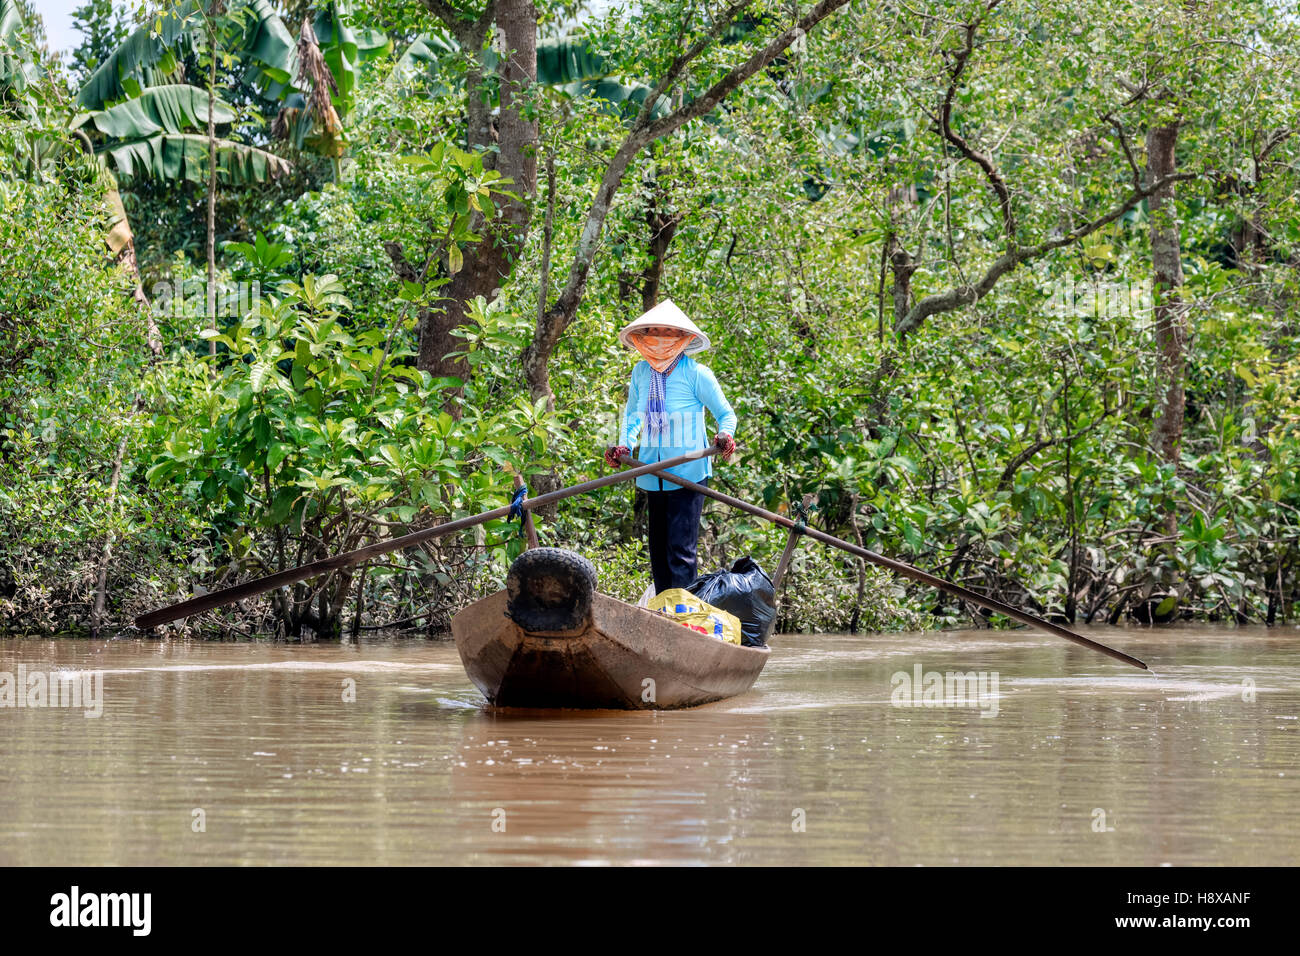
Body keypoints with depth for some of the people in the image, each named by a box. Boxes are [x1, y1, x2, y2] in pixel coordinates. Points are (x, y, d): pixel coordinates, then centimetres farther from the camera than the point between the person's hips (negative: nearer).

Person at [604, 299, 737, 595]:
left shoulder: (696, 374, -10)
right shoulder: (641, 372, 4)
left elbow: (725, 415, -2)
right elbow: (632, 413, 22)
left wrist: (725, 436, -24)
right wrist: (625, 445, 7)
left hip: (688, 474, -6)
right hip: (653, 474, 6)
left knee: (680, 549, -14)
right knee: (658, 549, 12)